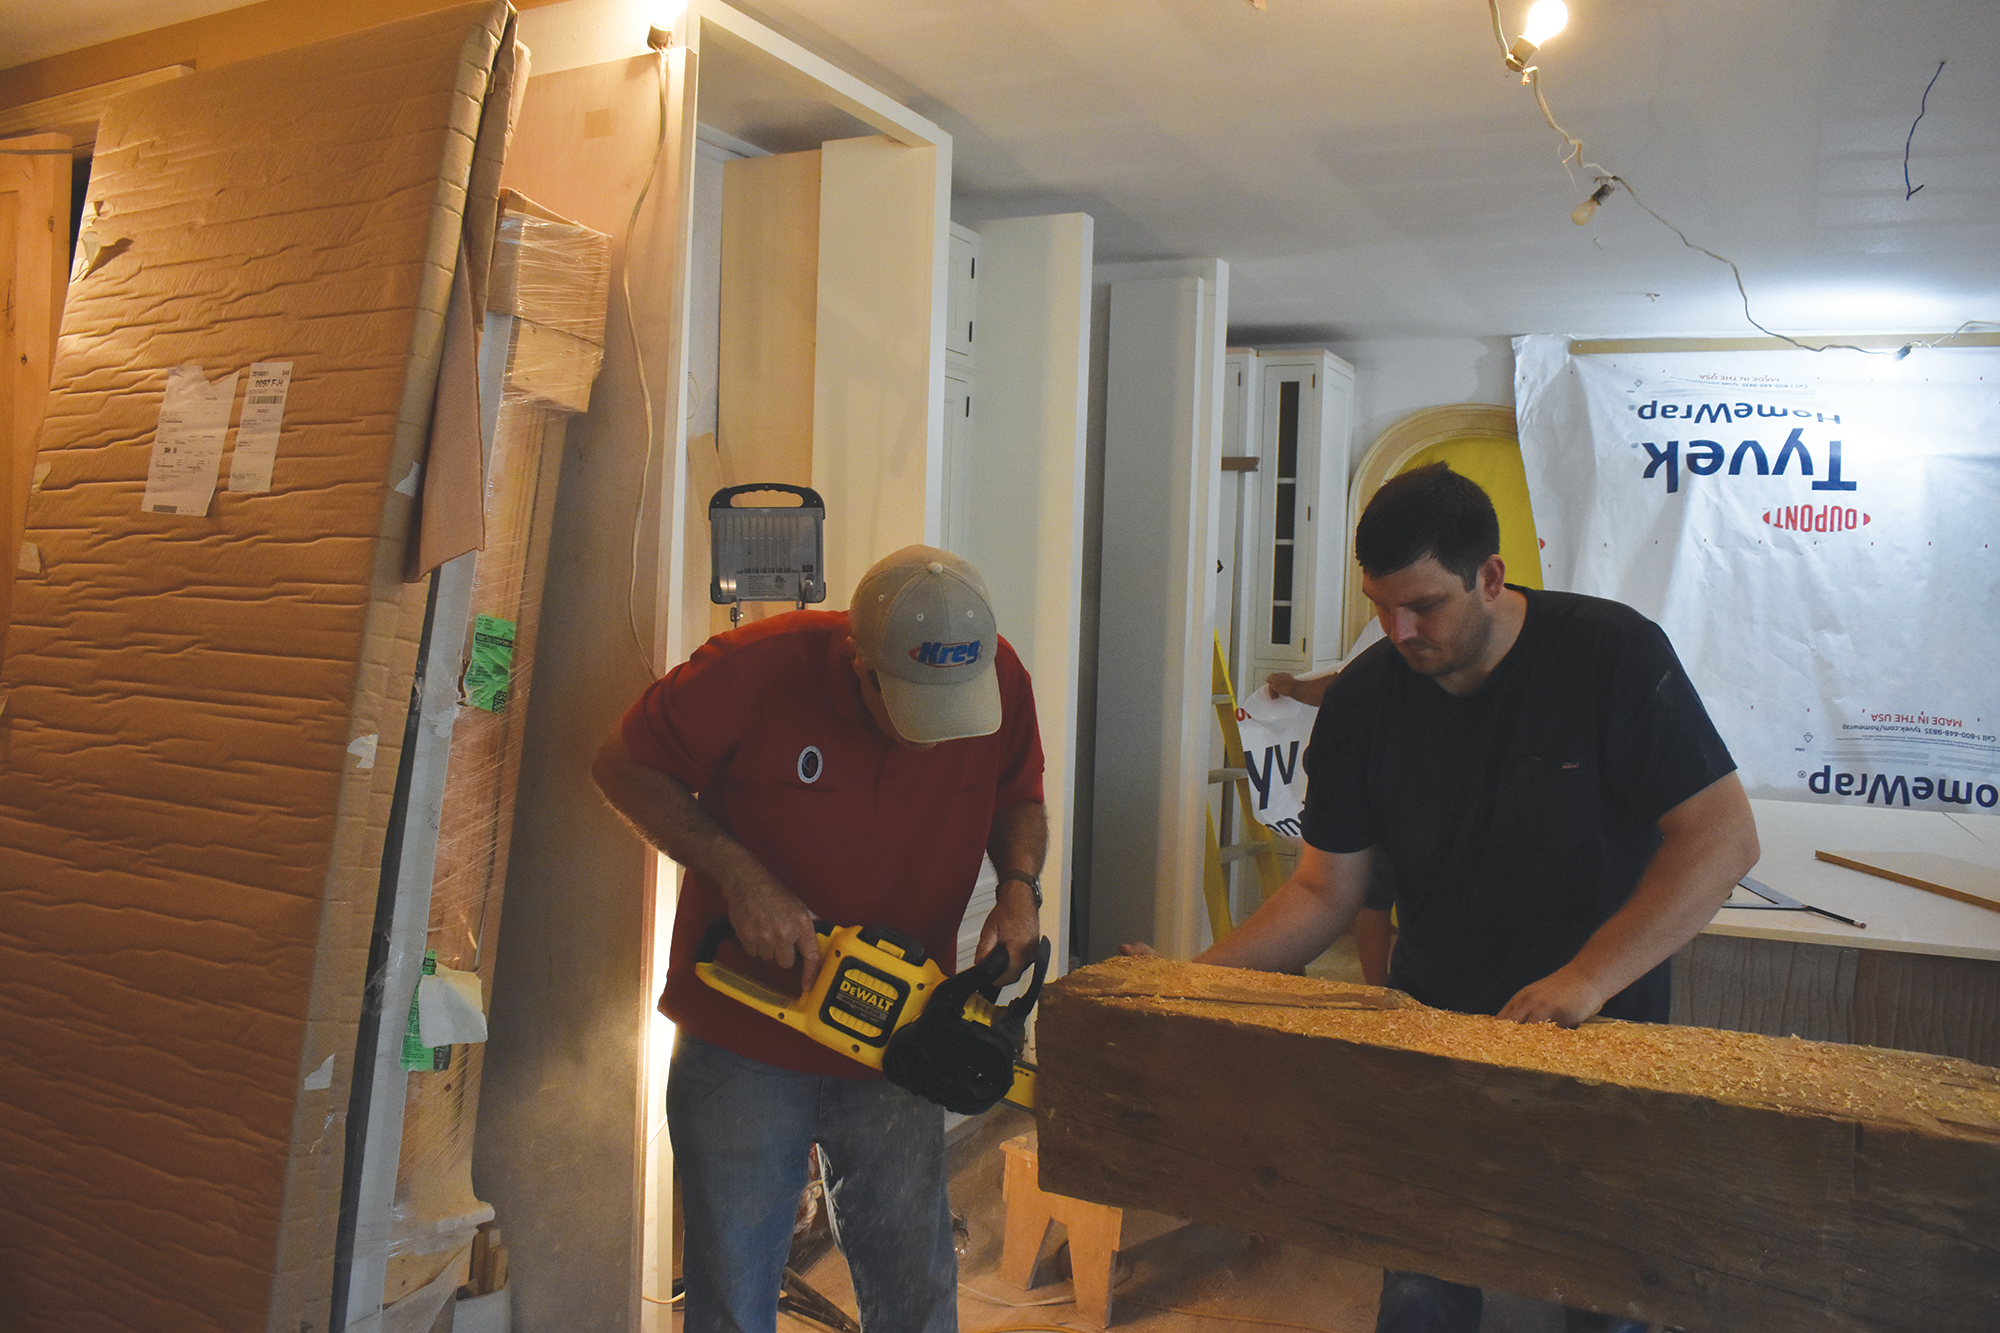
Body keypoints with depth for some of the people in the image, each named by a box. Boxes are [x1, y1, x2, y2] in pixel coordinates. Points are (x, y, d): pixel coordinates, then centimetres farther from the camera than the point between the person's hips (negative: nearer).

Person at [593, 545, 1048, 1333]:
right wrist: (740, 877, -21)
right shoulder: (756, 670, -22)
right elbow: (625, 768, -10)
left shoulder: (1000, 681, -12)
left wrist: (1019, 885, -14)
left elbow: (1018, 799, 6)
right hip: (742, 1045, -2)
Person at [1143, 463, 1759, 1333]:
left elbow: (1723, 838, -15)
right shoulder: (1361, 701, -4)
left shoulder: (1611, 653, -13)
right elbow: (1324, 891, 1)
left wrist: (1585, 978, -24)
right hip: (1430, 1030, 2)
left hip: (1603, 1032, -2)